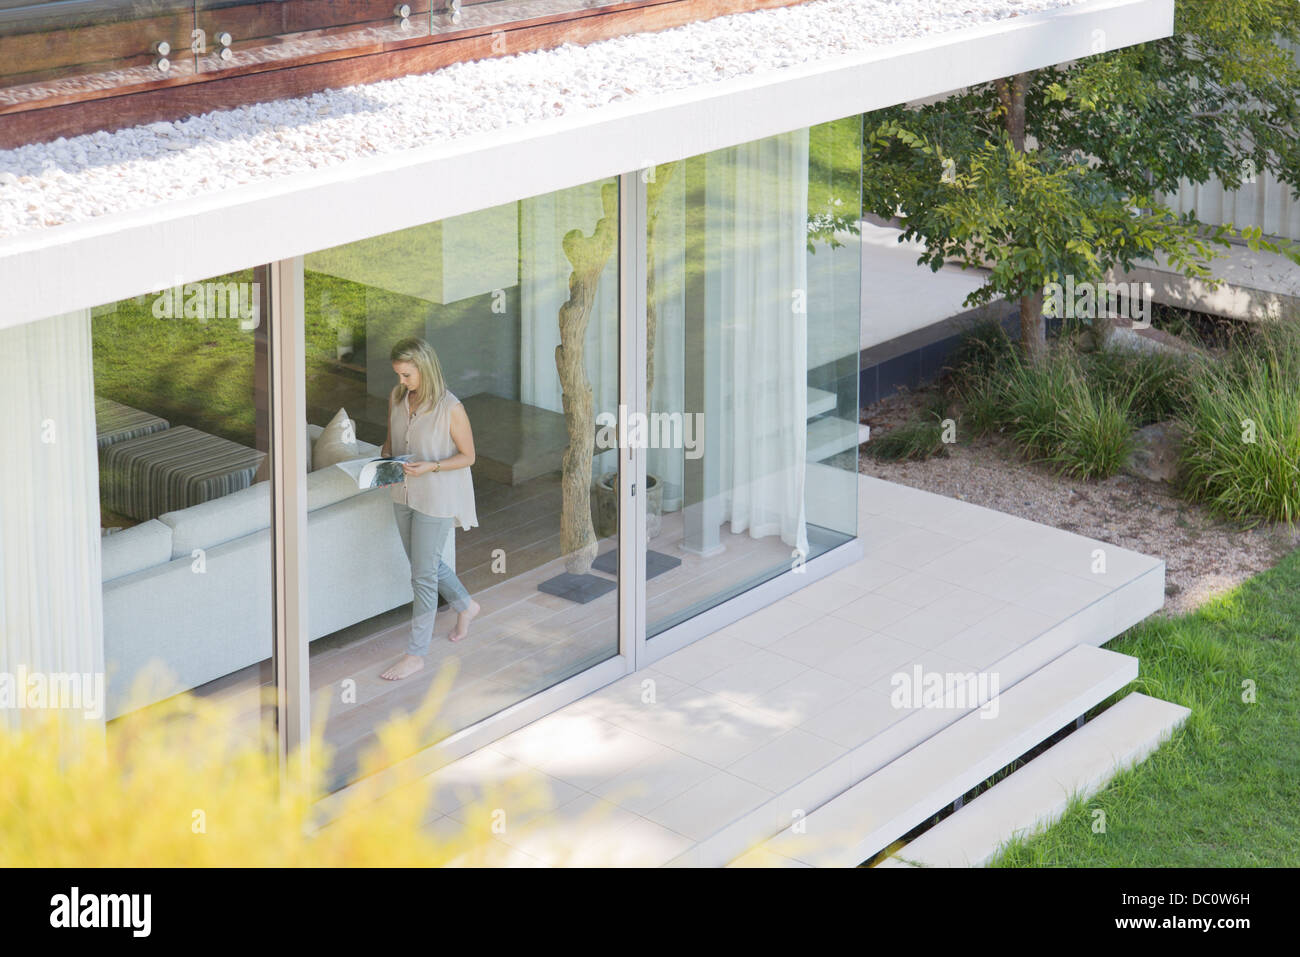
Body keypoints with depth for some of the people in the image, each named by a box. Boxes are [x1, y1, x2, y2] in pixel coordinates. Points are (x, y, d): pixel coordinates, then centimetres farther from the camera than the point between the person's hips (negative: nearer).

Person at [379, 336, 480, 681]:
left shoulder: (451, 408, -20)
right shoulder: (396, 397, -2)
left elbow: (468, 456, -12)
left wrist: (431, 466, -25)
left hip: (437, 499, -7)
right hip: (404, 494, 7)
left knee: (423, 575, -2)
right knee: (426, 562, 21)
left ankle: (416, 654, 8)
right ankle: (466, 606, 48)